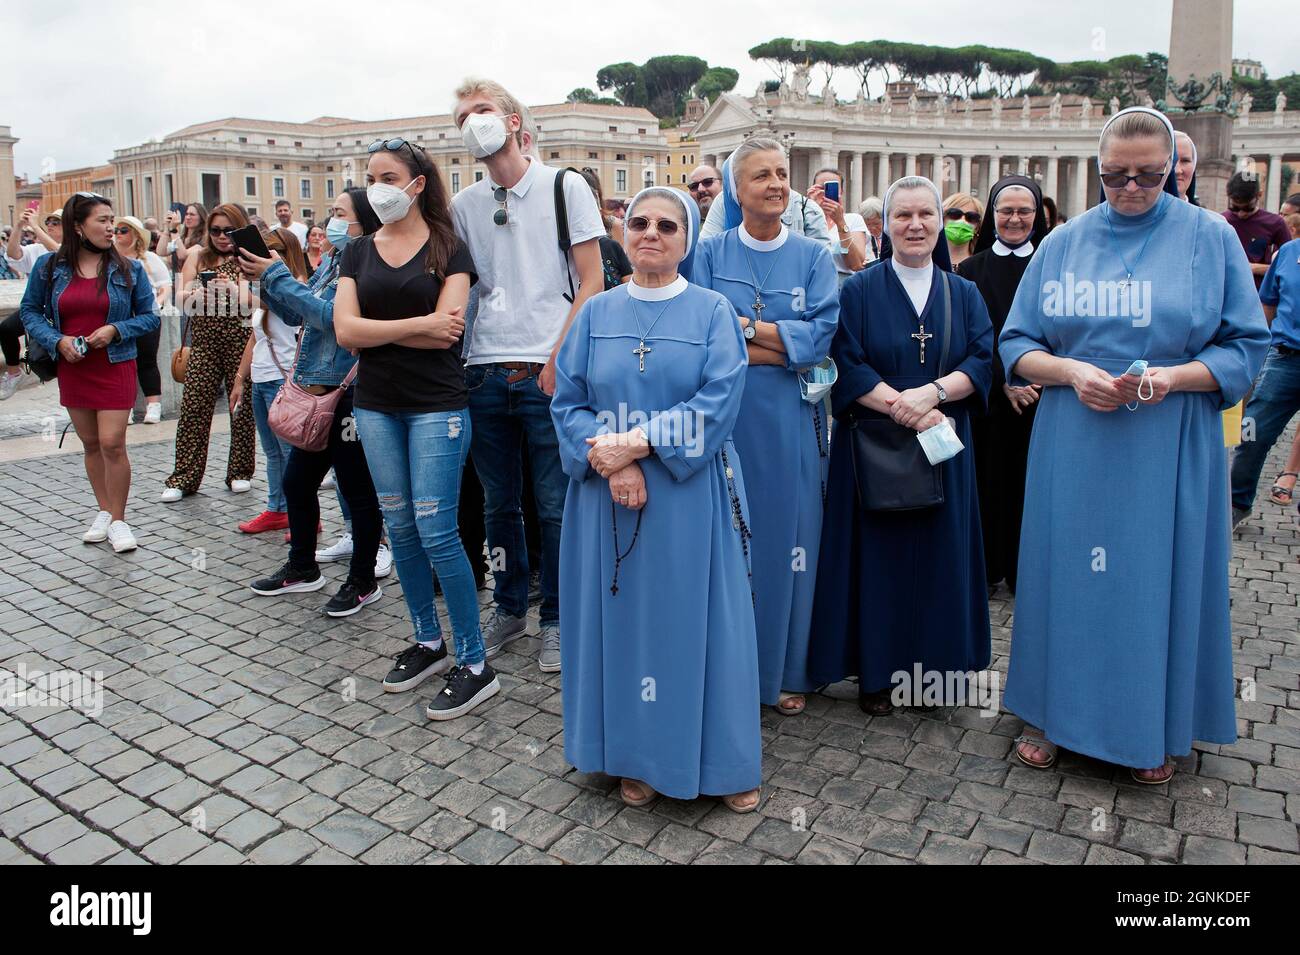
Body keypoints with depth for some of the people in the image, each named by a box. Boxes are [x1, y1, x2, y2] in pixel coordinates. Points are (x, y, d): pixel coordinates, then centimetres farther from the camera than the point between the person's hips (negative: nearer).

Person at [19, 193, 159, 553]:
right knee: (90, 443, 11)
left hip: (115, 365, -2)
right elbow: (29, 310, 8)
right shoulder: (49, 266, 0)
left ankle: (118, 520, 5)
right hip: (71, 367, 2)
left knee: (112, 443, -9)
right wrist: (56, 340, -9)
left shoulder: (128, 269, -2)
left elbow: (149, 316, 2)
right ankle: (104, 512, 26)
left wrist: (116, 330, -14)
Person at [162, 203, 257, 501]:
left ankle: (240, 473, 16)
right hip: (204, 341, 2)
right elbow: (181, 298, 6)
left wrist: (234, 289, -27)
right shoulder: (198, 257, 13)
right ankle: (183, 479, 5)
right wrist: (195, 294, -15)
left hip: (241, 340, -2)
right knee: (193, 407, -1)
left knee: (242, 406, 2)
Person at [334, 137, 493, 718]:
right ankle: (428, 643, 26)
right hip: (377, 406, 5)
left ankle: (475, 665, 2)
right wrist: (418, 324, -11)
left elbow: (446, 333, -13)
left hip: (437, 404, -5)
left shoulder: (448, 249, -1)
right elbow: (345, 330, -4)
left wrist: (374, 329, -7)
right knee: (399, 527, 10)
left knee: (436, 531, -9)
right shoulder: (358, 252, 10)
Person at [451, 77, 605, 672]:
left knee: (554, 506, 3)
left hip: (547, 374, -4)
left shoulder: (564, 187, 1)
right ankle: (509, 608, 29)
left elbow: (591, 282, -2)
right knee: (499, 503, 12)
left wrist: (558, 359, -11)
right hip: (484, 373, 4)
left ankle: (555, 620, 19)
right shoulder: (464, 205, 12)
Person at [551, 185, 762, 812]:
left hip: (691, 494, -2)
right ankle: (635, 755, 24)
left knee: (696, 619, 4)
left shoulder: (713, 312, 1)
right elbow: (567, 401, 2)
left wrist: (638, 444, -18)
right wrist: (609, 461, -15)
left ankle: (723, 760, 22)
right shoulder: (596, 314, 8)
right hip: (608, 494, 2)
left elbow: (718, 402, -11)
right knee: (622, 618, 7)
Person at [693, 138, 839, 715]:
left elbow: (821, 337, -8)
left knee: (789, 539, 7)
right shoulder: (710, 254, 4)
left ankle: (786, 671, 22)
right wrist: (785, 345, -12)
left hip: (790, 421, 1)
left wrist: (740, 326, -11)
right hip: (725, 417, -1)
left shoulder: (814, 257, 6)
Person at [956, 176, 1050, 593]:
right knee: (989, 482, 3)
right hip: (987, 399, 0)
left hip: (1042, 398, 1)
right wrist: (1004, 381, -14)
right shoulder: (971, 270, 4)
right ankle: (986, 569, 16)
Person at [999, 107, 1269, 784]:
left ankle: (1155, 730, 25)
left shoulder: (1211, 239, 1)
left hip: (1169, 448, -1)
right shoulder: (1063, 243, 6)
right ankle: (1056, 713, 24)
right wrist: (1071, 372, -14)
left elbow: (1245, 347, 0)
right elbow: (1016, 345, 5)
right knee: (1067, 570, 7)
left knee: (1159, 573, 6)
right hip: (1074, 446, 2)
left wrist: (1171, 377, -18)